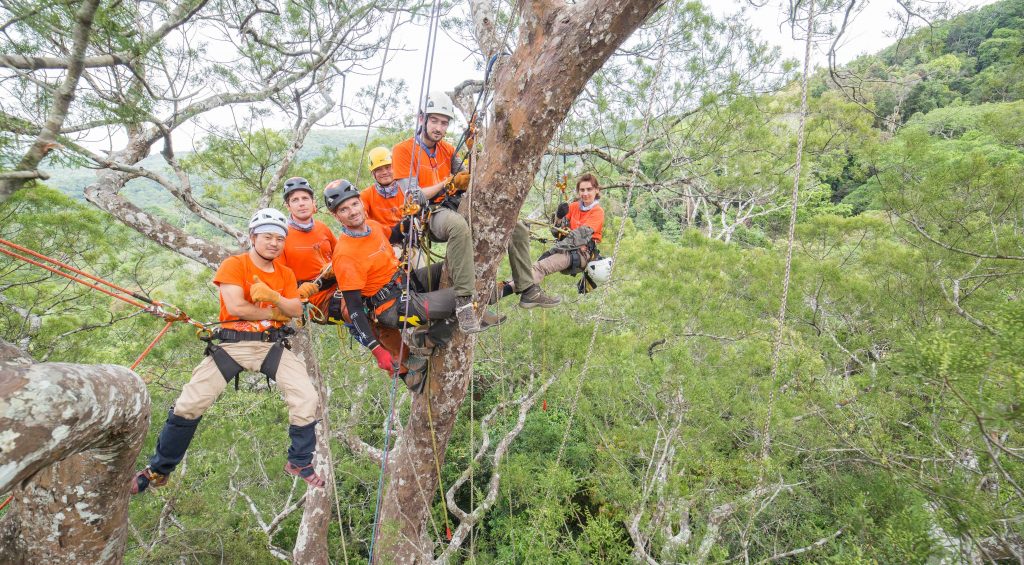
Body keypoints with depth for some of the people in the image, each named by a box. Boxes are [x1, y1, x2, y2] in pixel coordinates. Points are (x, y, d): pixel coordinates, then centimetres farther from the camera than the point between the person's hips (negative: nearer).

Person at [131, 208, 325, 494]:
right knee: (188, 406, -4)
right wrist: (274, 314, -6)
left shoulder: (286, 274, 10)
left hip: (272, 345, 3)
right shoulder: (233, 265, -5)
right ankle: (158, 470, 20)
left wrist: (274, 297, -18)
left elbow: (297, 310, 1)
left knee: (307, 398, -11)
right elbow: (235, 306, -17)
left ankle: (300, 463, 9)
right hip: (232, 344, -3)